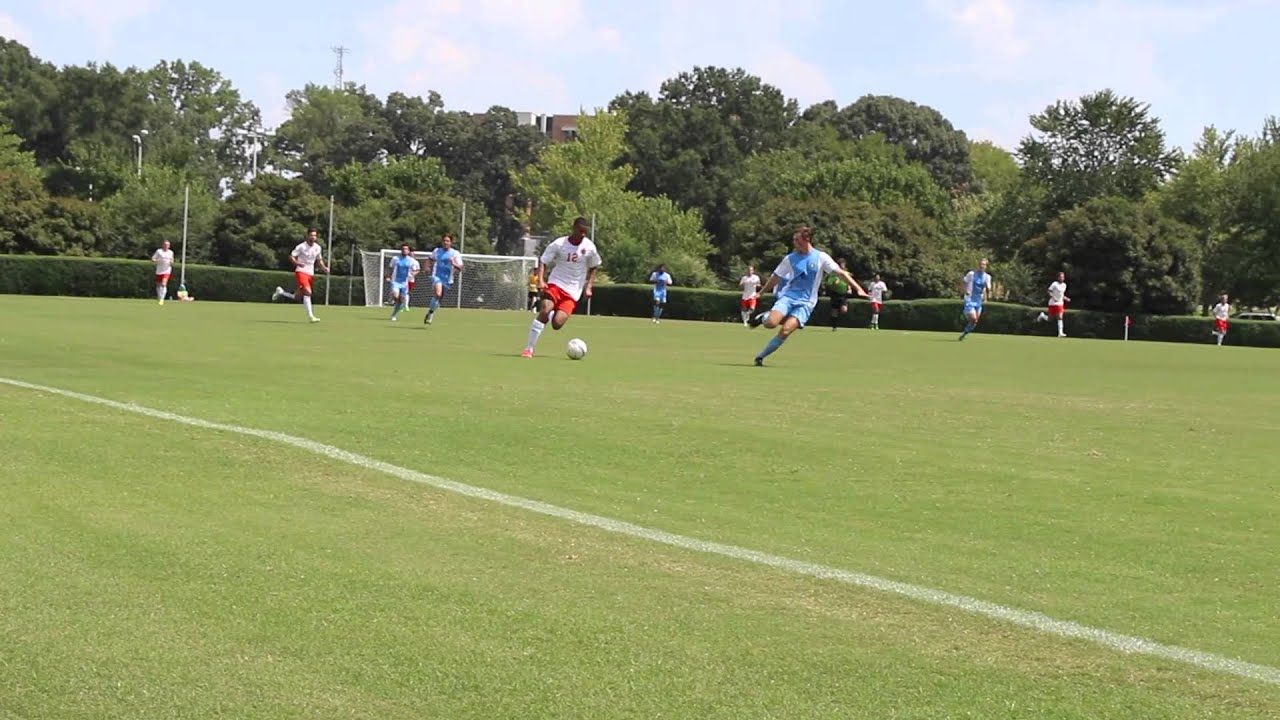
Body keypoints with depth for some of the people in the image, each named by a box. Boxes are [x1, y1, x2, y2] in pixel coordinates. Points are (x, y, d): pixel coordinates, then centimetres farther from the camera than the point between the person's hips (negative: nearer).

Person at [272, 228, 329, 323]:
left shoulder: (318, 248, 7)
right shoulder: (301, 246, -10)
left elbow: (319, 260, 20)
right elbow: (291, 257, -7)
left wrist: (324, 268, 2)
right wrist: (298, 263, -25)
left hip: (310, 274, 6)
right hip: (301, 272, -6)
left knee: (296, 296, 10)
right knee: (308, 292, -23)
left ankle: (280, 292, 35)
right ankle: (310, 316, -21)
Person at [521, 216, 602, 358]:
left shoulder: (589, 247, -3)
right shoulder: (559, 244, -9)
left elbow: (593, 268, 12)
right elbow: (542, 261, -3)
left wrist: (588, 287, 1)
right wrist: (541, 280, -18)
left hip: (573, 292, 1)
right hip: (555, 284, -1)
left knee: (556, 324, -15)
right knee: (545, 310, -27)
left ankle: (555, 314, 26)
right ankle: (529, 348, -18)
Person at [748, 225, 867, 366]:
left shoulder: (821, 257, -1)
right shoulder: (790, 259, 5)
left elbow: (841, 272, -3)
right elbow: (776, 278, 15)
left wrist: (858, 288, -10)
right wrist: (760, 293, 19)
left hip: (805, 303, -1)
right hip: (787, 297, 1)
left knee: (785, 331, -22)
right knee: (771, 323, -25)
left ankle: (761, 356, -6)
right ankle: (764, 317, 12)